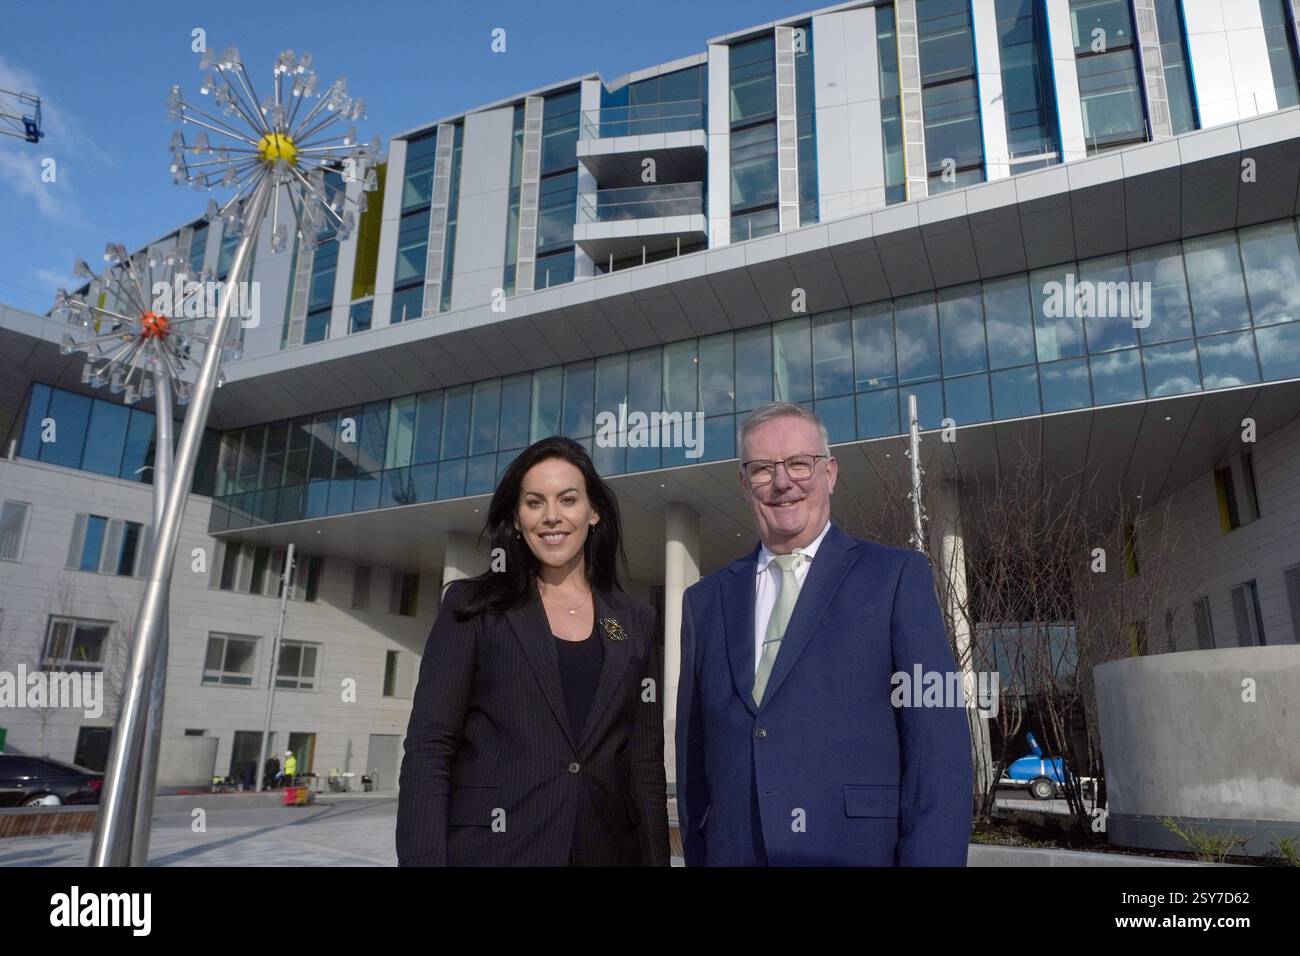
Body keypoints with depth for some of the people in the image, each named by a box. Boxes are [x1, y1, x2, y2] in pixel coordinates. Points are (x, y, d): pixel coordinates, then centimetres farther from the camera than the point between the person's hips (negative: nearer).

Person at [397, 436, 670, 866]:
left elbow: (646, 762, 8)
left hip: (606, 848, 3)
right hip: (492, 846, -2)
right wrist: (424, 859, -14)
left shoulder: (635, 621, 7)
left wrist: (656, 857, 2)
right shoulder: (473, 606, 0)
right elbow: (428, 746, -6)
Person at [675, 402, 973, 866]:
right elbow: (693, 753, 10)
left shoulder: (897, 576, -3)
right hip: (733, 852, 3)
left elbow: (938, 744, -8)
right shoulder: (706, 599, 7)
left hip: (858, 850, -3)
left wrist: (928, 858, -15)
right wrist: (697, 854, 6)